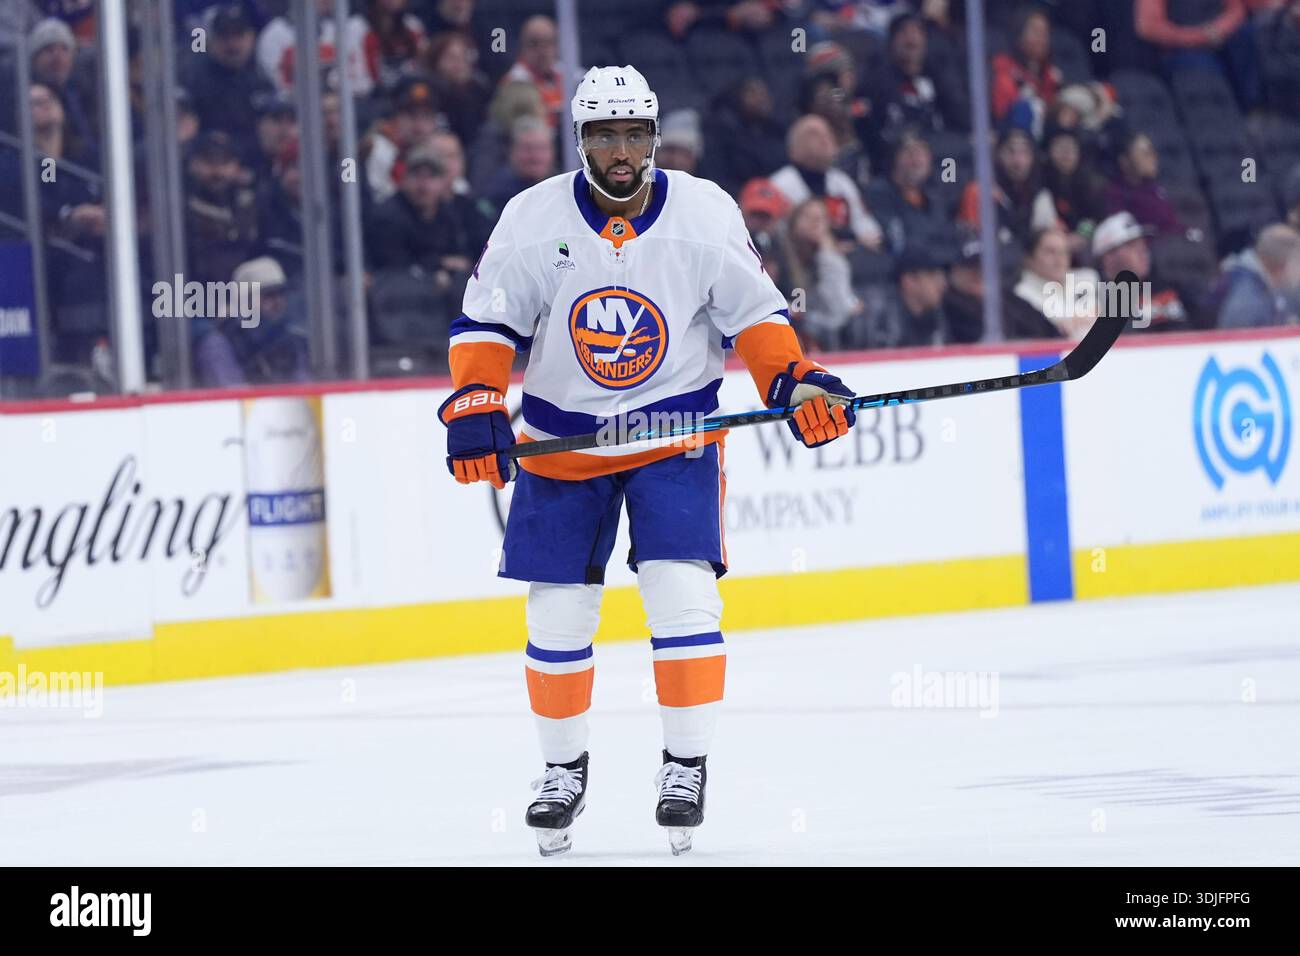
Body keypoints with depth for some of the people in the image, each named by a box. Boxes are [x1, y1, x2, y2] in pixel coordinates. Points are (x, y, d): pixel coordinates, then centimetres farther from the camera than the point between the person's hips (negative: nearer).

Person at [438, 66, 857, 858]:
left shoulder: (705, 213, -8)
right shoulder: (533, 220, -8)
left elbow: (754, 313, -1)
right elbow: (486, 323, -3)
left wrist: (797, 382, -15)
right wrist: (474, 407, -17)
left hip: (675, 430, -1)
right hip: (561, 440, 1)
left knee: (683, 596, -13)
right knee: (557, 612, 3)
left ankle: (687, 765, -1)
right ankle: (564, 765, 21)